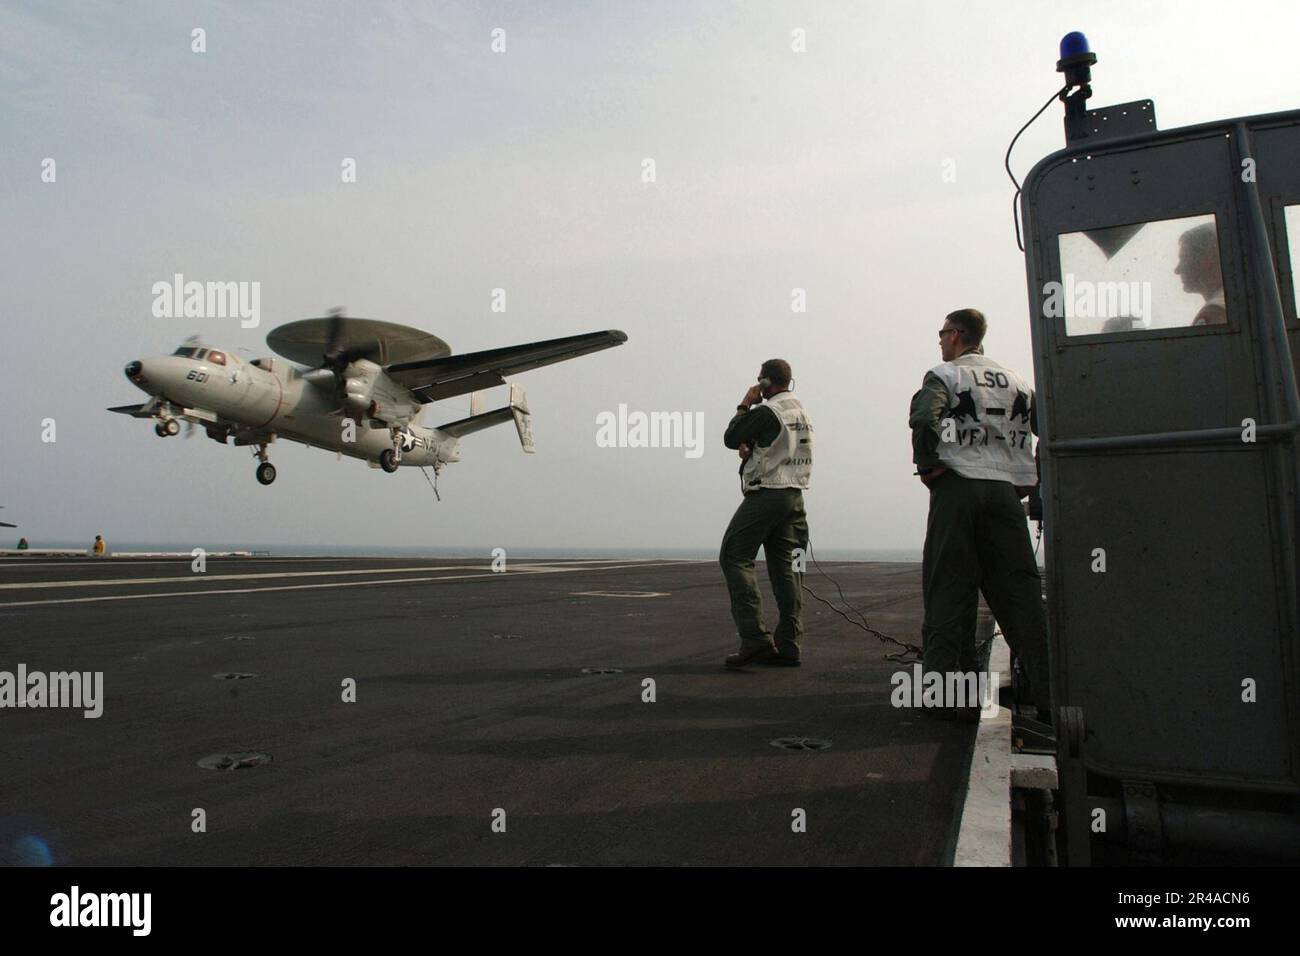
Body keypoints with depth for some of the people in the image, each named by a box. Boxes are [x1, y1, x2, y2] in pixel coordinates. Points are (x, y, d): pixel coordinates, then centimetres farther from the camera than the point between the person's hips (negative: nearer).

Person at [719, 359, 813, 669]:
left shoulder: (766, 411, -11)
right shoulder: (802, 412, 18)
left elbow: (730, 439, -4)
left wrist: (744, 406, 6)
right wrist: (753, 451, 7)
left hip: (765, 495, -9)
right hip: (794, 495, 9)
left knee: (734, 558, -5)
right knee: (785, 568, 6)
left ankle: (755, 637, -14)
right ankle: (786, 646, 6)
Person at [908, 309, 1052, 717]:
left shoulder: (944, 375, 2)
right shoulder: (1015, 381, 17)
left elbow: (924, 419, -18)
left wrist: (927, 466, -6)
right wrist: (1030, 480, 14)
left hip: (957, 488, -4)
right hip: (1005, 492, 4)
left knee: (948, 591, 1)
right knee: (1020, 591, 6)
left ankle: (943, 688, 2)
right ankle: (1046, 691, 7)